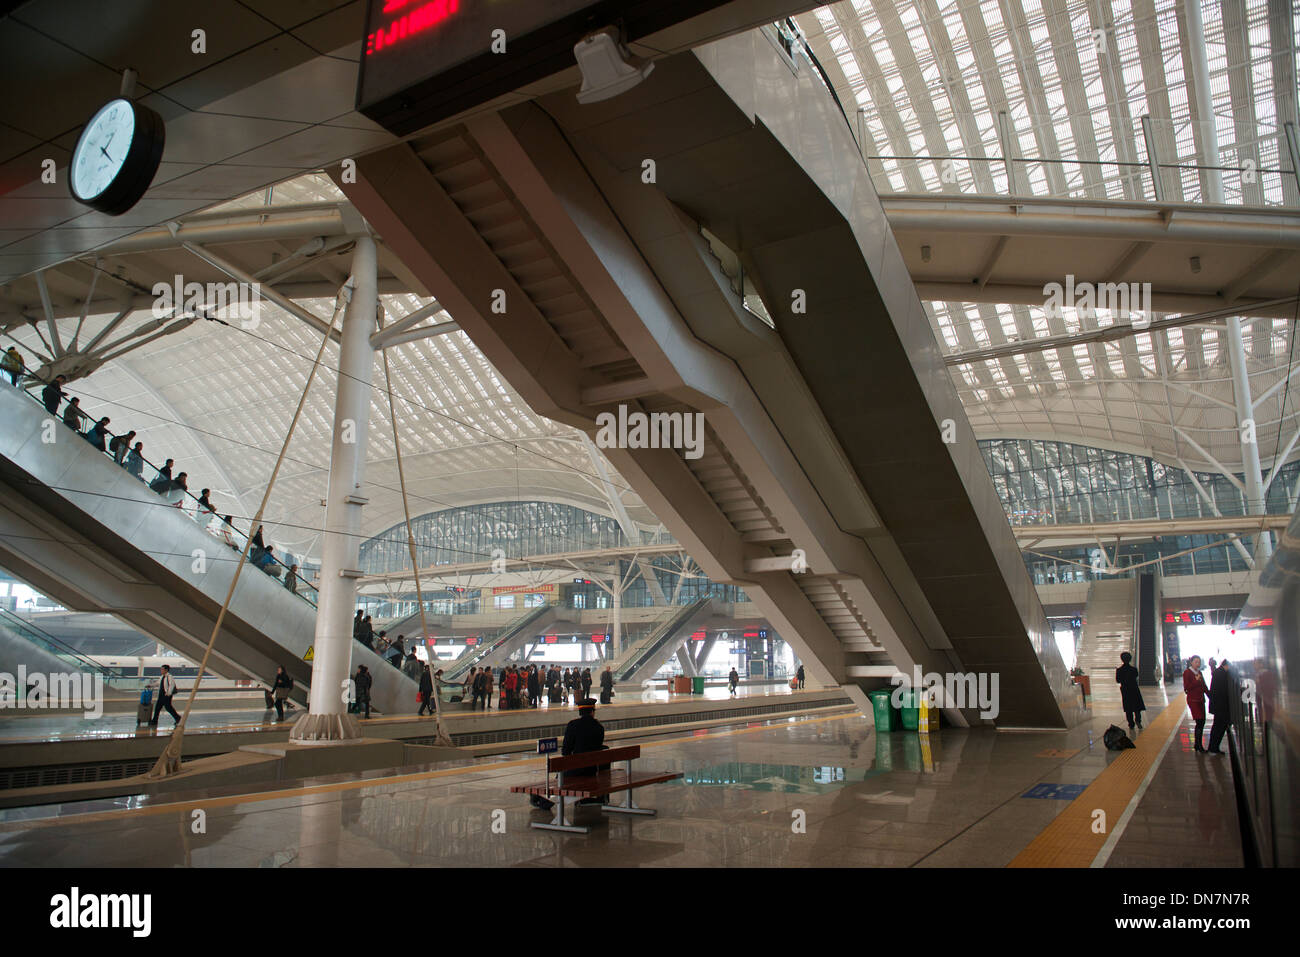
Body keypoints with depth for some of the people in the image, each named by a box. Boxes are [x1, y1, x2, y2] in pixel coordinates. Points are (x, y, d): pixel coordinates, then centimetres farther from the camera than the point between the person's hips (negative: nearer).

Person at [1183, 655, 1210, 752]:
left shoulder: (1199, 672, 14)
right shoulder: (1187, 673, -7)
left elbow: (1204, 686, 17)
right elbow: (1186, 688, -12)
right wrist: (1196, 681, -20)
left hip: (1201, 700, 7)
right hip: (1193, 700, -7)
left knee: (1202, 722, 6)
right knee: (1200, 721, -13)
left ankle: (1197, 745, 15)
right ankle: (1199, 745, -8)